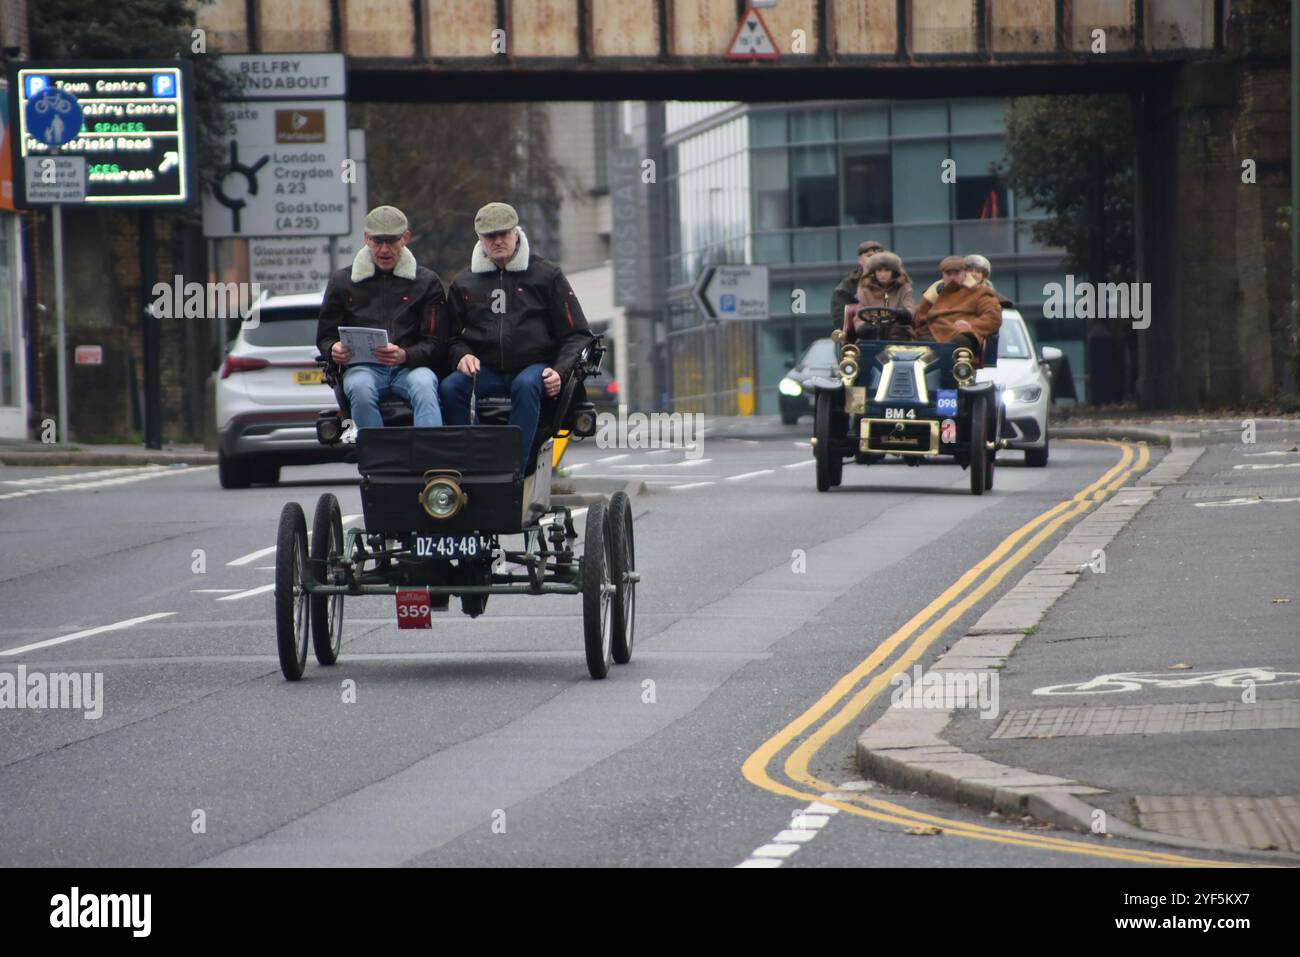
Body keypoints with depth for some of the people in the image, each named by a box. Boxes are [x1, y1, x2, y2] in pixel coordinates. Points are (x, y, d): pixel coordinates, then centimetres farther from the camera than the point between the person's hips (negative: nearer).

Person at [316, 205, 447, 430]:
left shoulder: (427, 282, 13)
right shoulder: (342, 281, 17)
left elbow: (435, 344, 7)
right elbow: (325, 337, 21)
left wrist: (404, 355, -16)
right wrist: (334, 350, -6)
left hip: (411, 367, -1)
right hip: (363, 366, 1)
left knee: (424, 385, -36)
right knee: (360, 388, -36)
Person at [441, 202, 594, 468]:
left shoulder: (547, 275, 9)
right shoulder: (464, 283, 17)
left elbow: (576, 335, 7)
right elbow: (452, 336, 21)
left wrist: (559, 372, -10)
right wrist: (462, 355, -4)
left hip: (536, 366, -3)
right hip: (485, 370, 3)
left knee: (526, 385, -38)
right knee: (451, 387, -29)